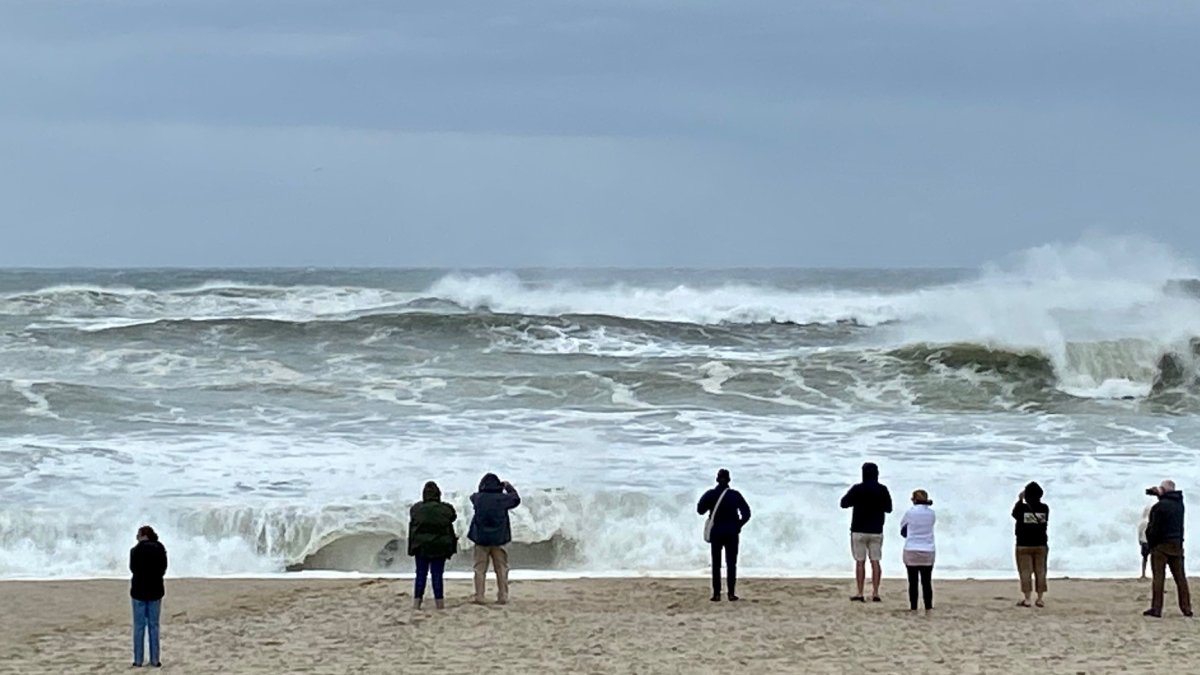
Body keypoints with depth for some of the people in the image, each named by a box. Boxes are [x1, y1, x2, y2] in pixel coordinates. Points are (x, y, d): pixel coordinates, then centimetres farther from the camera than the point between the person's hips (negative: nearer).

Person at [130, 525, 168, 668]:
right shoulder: (160, 549, -2)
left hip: (139, 591, -3)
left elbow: (133, 568, -2)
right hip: (155, 590, 3)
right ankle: (155, 659, 6)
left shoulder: (136, 550, -13)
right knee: (154, 626, 8)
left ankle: (138, 659, 4)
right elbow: (163, 569, 4)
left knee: (139, 626, 4)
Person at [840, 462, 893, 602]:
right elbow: (888, 508, 9)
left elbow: (844, 503, 0)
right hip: (876, 531, 2)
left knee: (860, 562, 0)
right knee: (875, 562, 7)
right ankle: (875, 593, 2)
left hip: (859, 530, -2)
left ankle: (860, 594, -2)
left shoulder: (857, 489, -10)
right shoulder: (883, 490, -2)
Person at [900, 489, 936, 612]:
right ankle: (928, 608, 6)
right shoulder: (931, 514, -1)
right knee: (927, 582, 7)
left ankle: (913, 608, 4)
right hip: (928, 551, 2)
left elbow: (902, 524, 7)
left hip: (911, 551, -2)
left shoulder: (910, 513, -7)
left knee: (913, 582, 4)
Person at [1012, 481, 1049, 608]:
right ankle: (1040, 598, 6)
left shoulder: (1022, 508, -12)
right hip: (1041, 545, 2)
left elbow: (1014, 514, 10)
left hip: (1024, 545, -2)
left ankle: (1027, 599, -4)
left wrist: (1020, 500, 19)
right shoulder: (1044, 508, -5)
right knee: (1040, 571, 7)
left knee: (1025, 571, 0)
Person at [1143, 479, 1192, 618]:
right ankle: (1186, 608, 8)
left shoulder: (1159, 507, -15)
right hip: (1177, 544, 6)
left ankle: (1156, 609, -5)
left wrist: (1150, 543, 0)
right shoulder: (1179, 503, 3)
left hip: (1161, 545, -6)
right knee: (1180, 577, 9)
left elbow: (1153, 529, -13)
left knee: (1158, 577, -3)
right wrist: (1158, 492, 25)